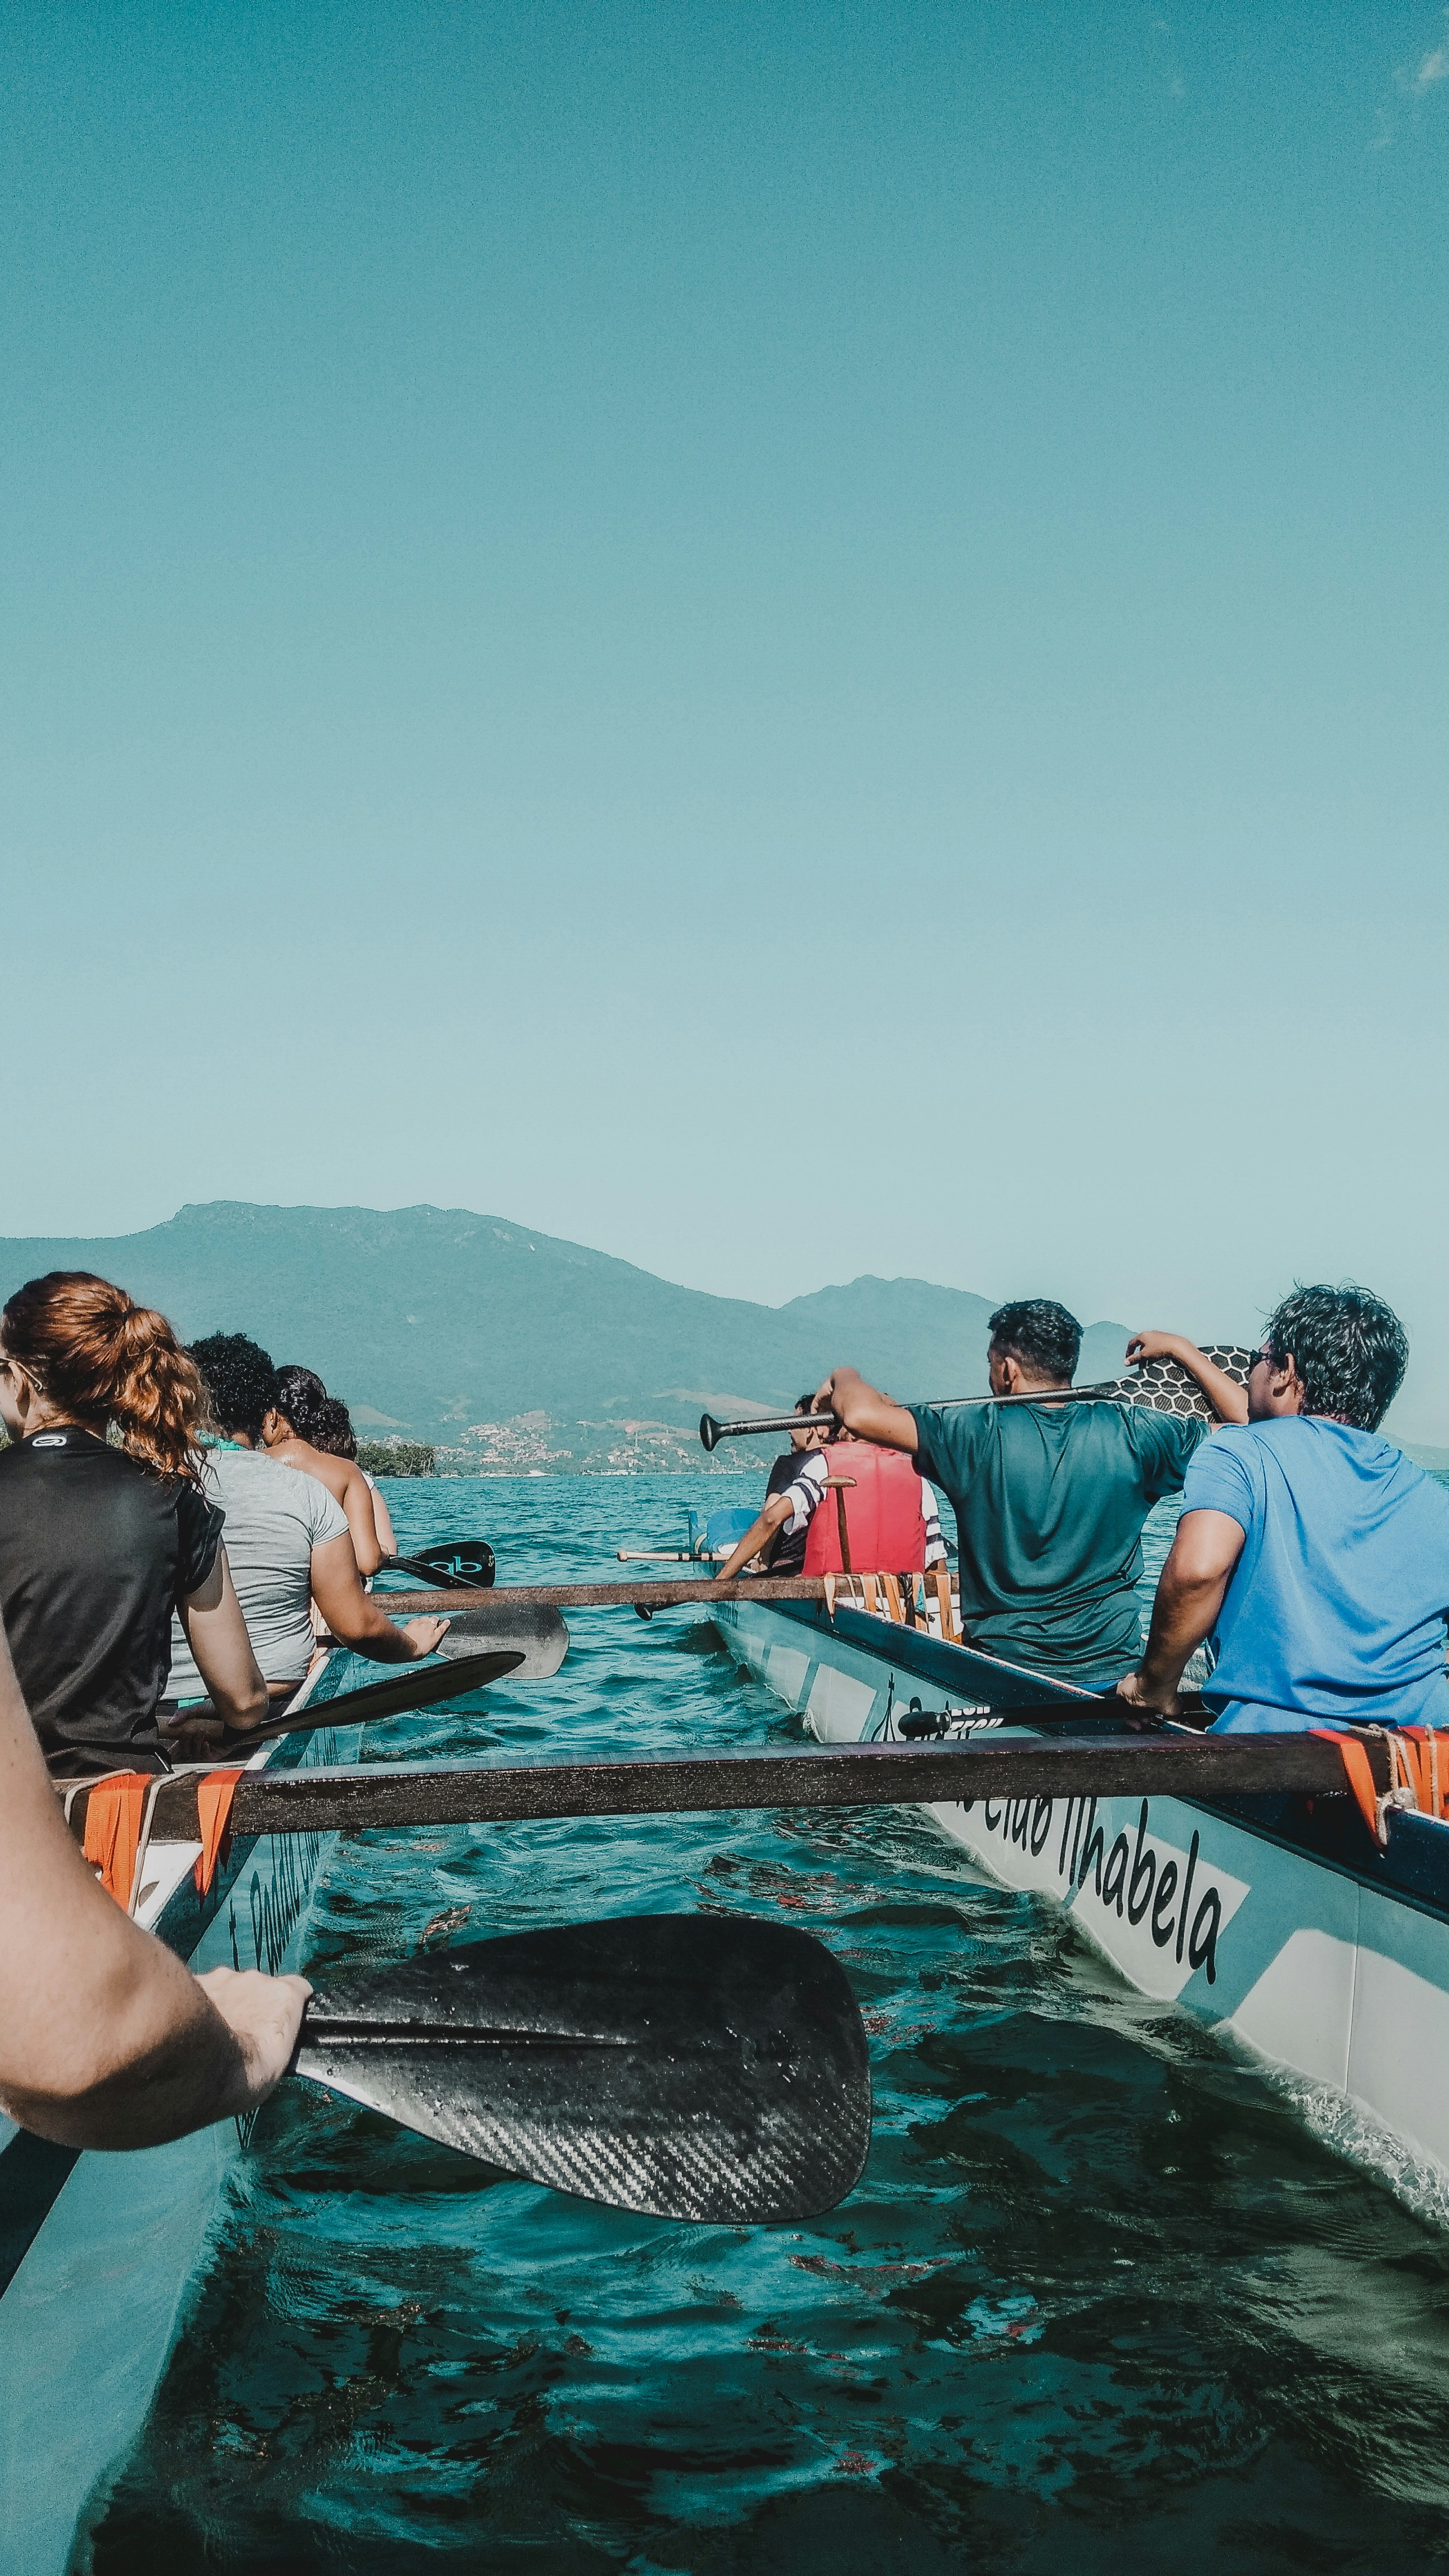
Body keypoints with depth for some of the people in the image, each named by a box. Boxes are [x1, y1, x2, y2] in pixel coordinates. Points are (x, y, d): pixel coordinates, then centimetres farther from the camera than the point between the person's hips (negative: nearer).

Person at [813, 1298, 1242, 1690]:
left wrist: (845, 1376, 6)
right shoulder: (1130, 1434, -6)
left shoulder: (980, 1436, -13)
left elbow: (861, 1414, -17)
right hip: (1113, 1674, 2)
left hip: (1003, 1678, -2)